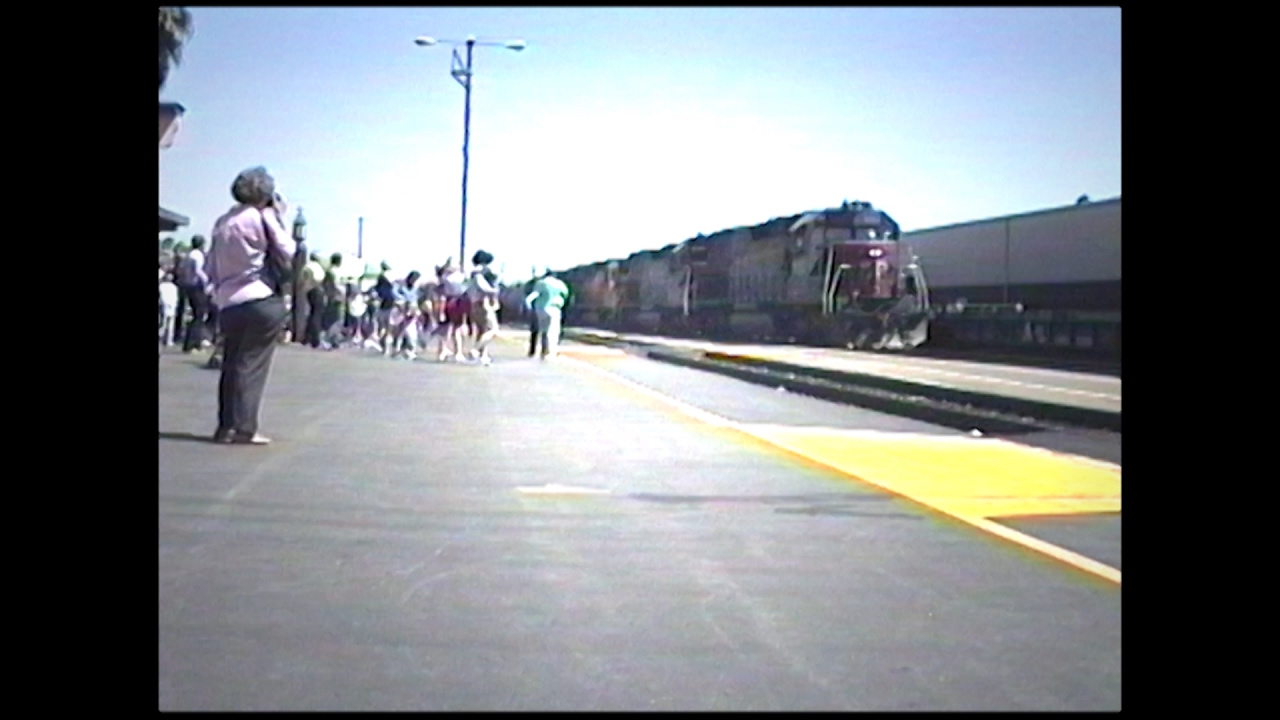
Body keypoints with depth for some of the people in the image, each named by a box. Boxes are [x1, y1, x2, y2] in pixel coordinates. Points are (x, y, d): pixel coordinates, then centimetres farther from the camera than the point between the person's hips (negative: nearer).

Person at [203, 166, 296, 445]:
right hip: (262, 302, -6)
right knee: (252, 366, -3)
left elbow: (210, 267, 15)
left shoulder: (223, 222, 15)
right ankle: (244, 429, -5)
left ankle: (226, 427, 10)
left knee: (231, 365, 12)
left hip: (228, 304, 6)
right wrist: (280, 218, 6)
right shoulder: (263, 216, -4)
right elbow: (288, 251, -1)